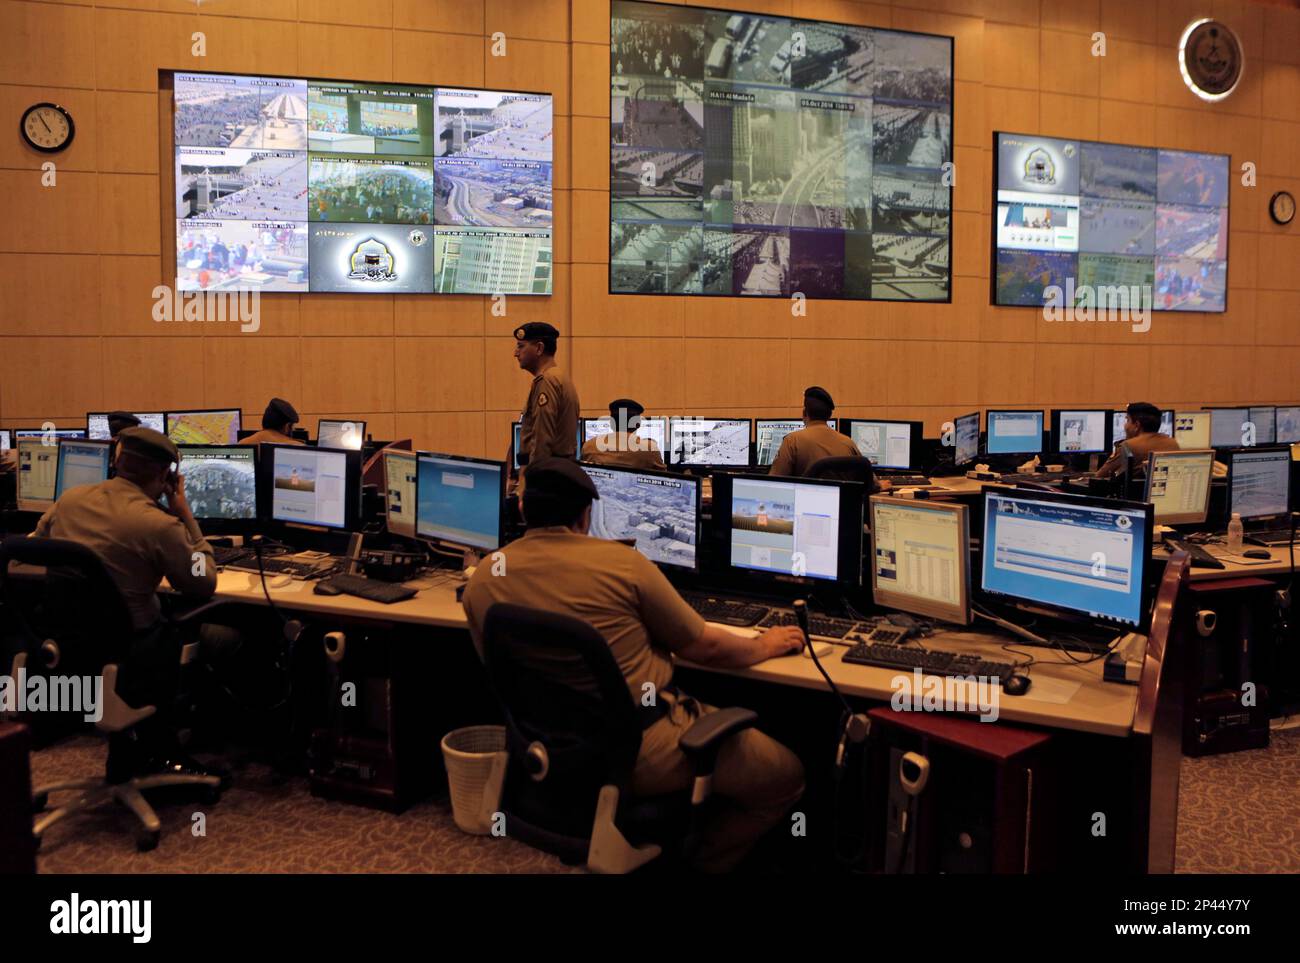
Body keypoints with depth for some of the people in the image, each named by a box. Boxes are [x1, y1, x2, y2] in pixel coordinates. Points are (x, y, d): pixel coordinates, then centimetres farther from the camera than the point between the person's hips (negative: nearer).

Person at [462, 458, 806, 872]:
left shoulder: (481, 581, -1)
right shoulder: (620, 561, -13)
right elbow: (702, 647, -2)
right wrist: (764, 646, 17)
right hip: (642, 753, -6)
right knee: (786, 775, 12)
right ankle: (700, 863, 15)